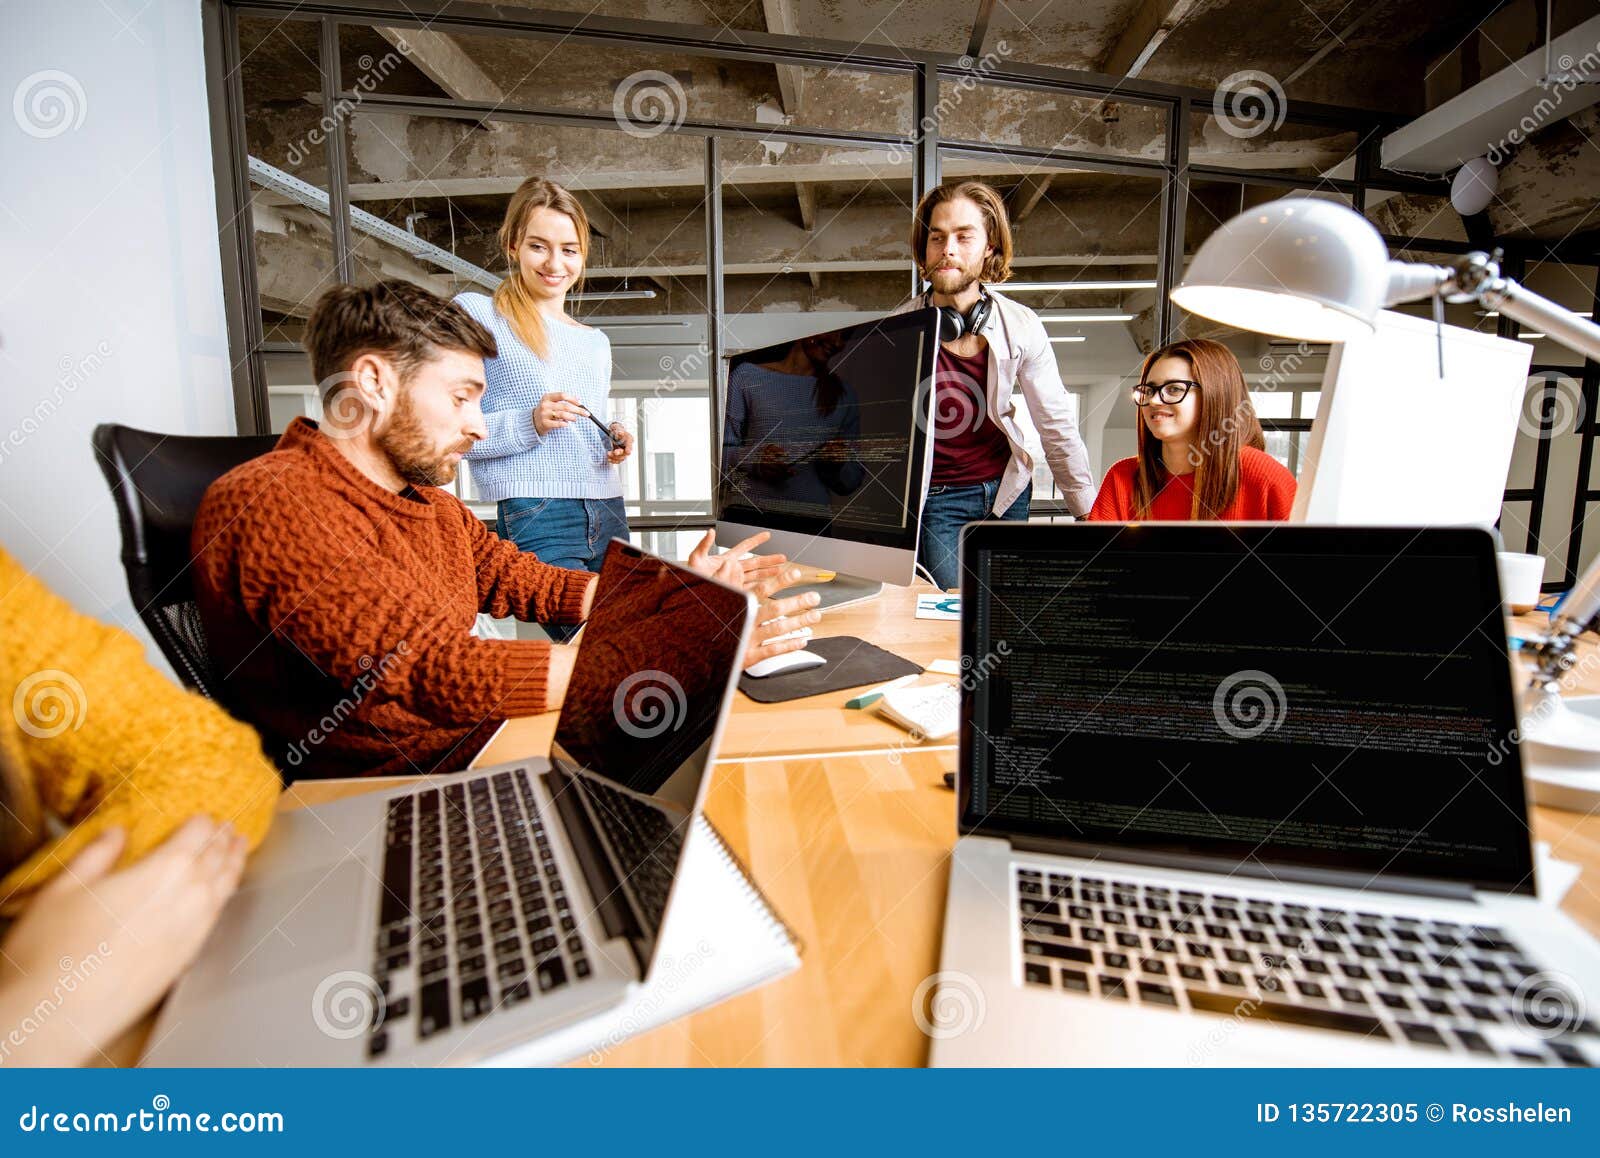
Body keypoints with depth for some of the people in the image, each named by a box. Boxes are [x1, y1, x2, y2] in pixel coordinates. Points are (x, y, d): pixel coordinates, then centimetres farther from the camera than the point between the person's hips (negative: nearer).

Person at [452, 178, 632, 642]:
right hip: (536, 516, -6)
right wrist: (528, 424, -16)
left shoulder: (596, 342, 23)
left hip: (610, 515, 6)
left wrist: (616, 442, 8)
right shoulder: (474, 314, 3)